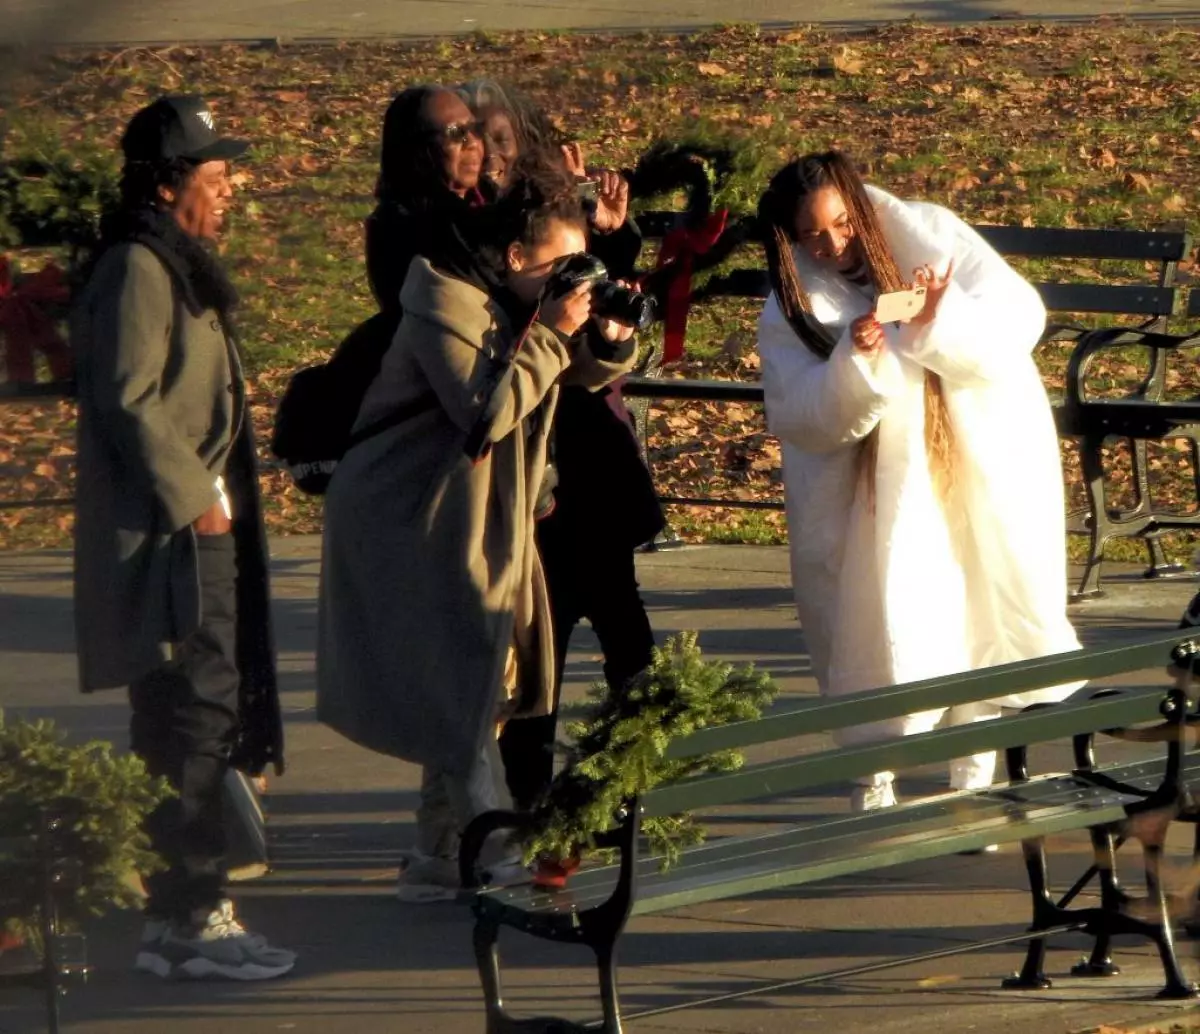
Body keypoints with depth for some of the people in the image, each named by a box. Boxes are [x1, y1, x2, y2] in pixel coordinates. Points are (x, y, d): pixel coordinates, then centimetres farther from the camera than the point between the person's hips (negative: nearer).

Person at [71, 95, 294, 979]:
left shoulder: (177, 268, 19)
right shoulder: (138, 272, -13)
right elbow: (131, 400, -20)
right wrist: (191, 498, -17)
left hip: (200, 538, 11)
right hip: (170, 541, -11)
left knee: (193, 725, 12)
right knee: (193, 721, -10)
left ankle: (180, 912, 17)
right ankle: (189, 917, -8)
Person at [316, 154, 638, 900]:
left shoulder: (521, 302, 6)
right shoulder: (446, 301, -19)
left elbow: (599, 373, 15)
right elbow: (488, 412, -28)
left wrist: (602, 329, -8)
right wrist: (554, 335, -24)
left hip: (491, 524, 9)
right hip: (420, 524, -9)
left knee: (481, 693, 11)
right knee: (462, 696, -10)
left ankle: (439, 859, 20)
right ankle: (496, 862, -10)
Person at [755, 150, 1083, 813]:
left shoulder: (928, 236, -7)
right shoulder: (793, 310, -5)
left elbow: (1019, 314, -13)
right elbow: (800, 418, -14)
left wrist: (942, 321, -30)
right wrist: (853, 362, -30)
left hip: (984, 455, 0)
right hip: (882, 491, 0)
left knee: (985, 613, 2)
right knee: (882, 620, -4)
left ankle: (975, 771, 13)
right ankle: (872, 777, 10)